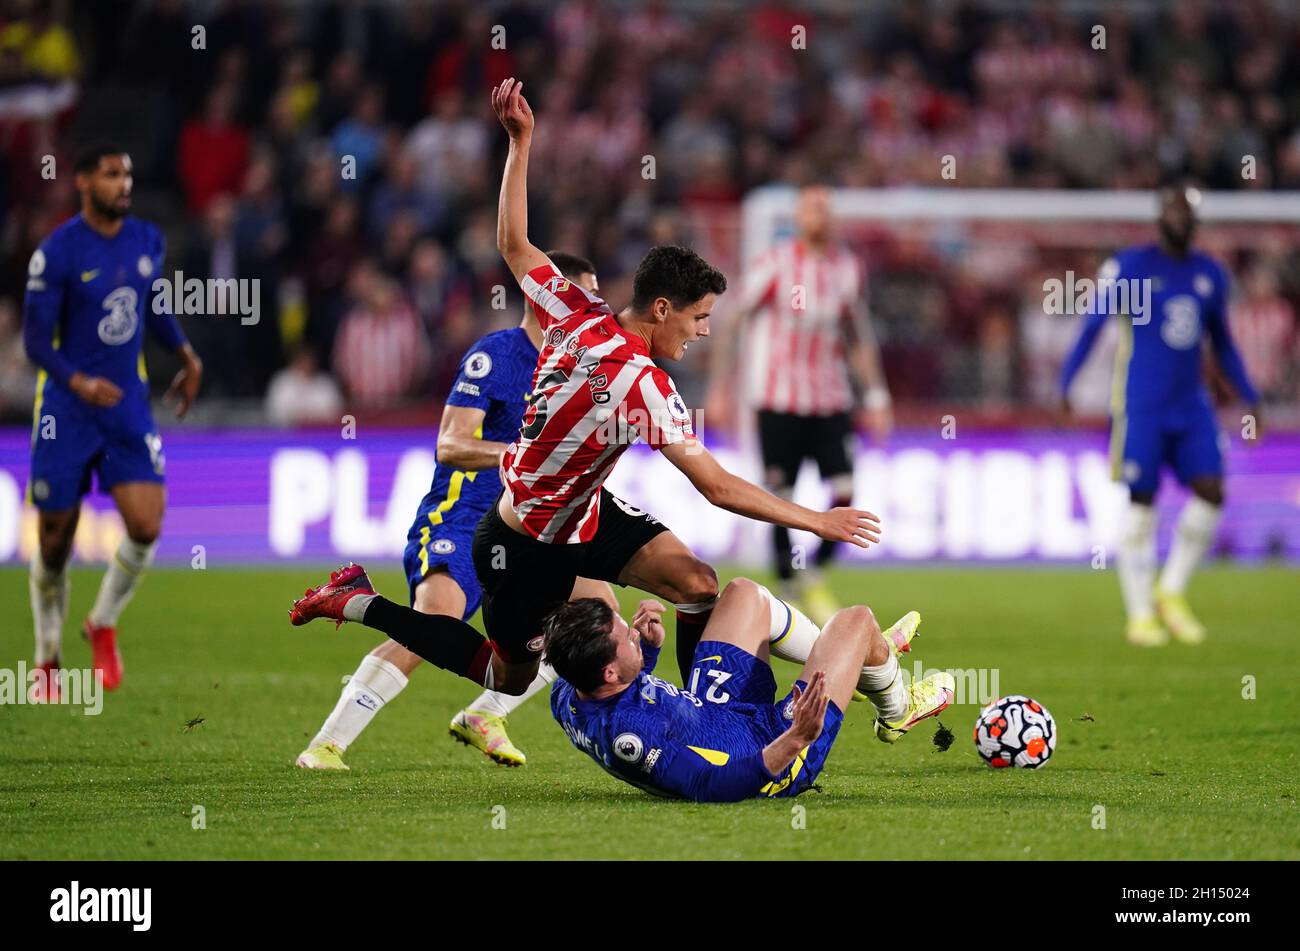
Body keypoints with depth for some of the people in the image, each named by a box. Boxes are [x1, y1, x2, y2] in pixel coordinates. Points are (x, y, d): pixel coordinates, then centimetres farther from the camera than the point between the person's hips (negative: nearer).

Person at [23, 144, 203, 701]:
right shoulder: (57, 252, -12)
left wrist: (186, 356, 20)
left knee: (146, 526, -13)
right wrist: (77, 381, -29)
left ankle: (104, 625, 14)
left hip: (128, 404, 4)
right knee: (55, 541, 2)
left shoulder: (147, 241, 4)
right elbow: (36, 339, -14)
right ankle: (48, 662, 20)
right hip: (66, 409, -4)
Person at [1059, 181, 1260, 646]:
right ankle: (1140, 615, 4)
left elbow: (1222, 343, 22)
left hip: (1191, 405, 5)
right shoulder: (1130, 266, -4)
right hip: (1141, 405, -5)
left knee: (1211, 492, -9)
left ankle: (1172, 593, 8)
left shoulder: (1210, 274, 11)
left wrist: (1250, 398, 18)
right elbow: (1091, 327, -3)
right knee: (1141, 504, -5)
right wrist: (1065, 385, -11)